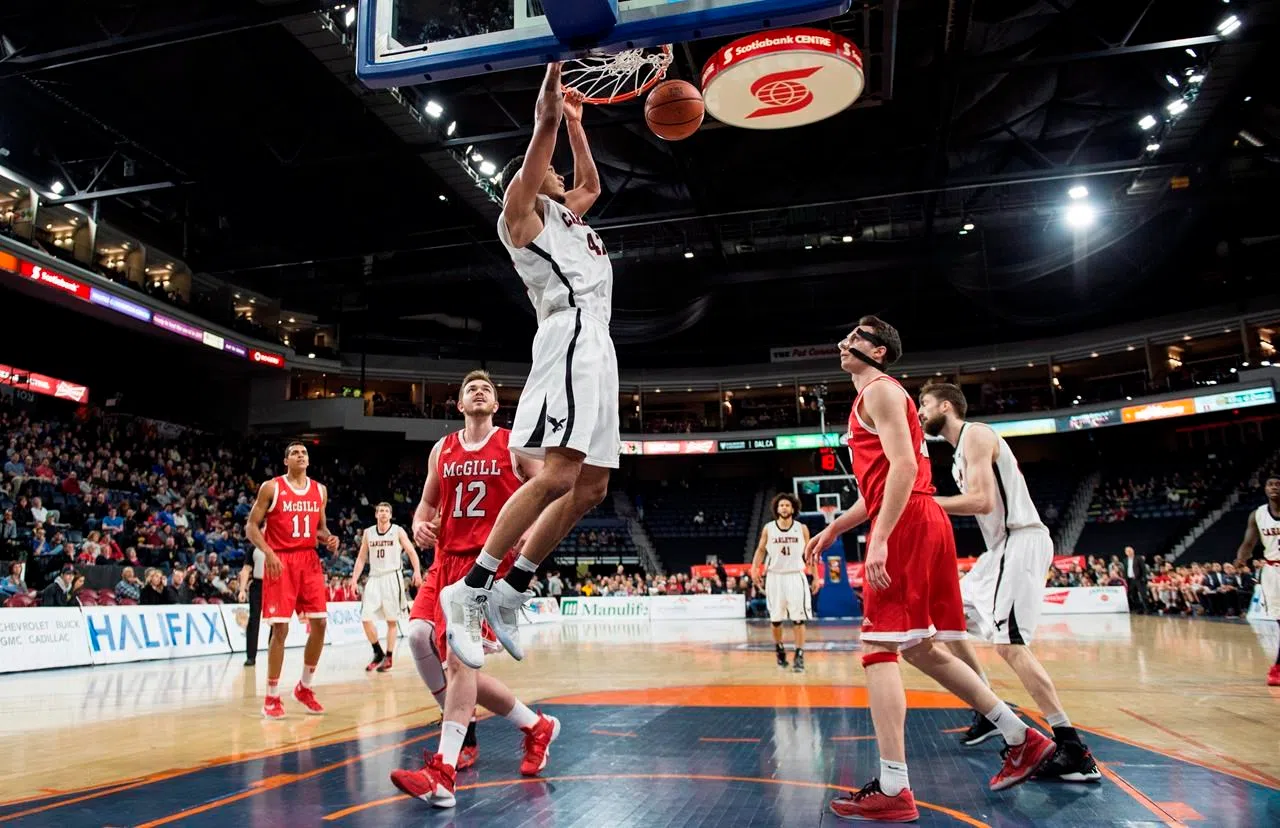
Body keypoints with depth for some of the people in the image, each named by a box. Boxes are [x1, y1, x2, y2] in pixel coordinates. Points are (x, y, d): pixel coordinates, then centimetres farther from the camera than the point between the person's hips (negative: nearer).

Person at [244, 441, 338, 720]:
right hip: (280, 561, -5)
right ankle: (272, 697, 6)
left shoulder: (320, 490, 11)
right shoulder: (271, 487, -3)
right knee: (280, 629, -7)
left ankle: (304, 687, 20)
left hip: (309, 561, 5)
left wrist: (329, 539, -2)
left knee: (319, 624, 1)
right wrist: (268, 553, -18)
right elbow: (251, 526, -3)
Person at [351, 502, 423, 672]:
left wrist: (417, 571, -20)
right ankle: (378, 653, 12)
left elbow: (411, 552, -5)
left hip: (392, 577, -3)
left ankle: (388, 658, 11)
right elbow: (361, 558, 13)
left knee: (391, 620, 2)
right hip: (374, 578, 3)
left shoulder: (398, 531, -1)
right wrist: (354, 579, 3)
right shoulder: (368, 533, 9)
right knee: (366, 618, -6)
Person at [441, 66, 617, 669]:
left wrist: (576, 122, 46)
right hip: (571, 334, -9)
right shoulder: (522, 208, 9)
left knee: (591, 487, 3)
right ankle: (470, 590, -16)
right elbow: (543, 121, 2)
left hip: (596, 344, 9)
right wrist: (555, 67, 8)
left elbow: (592, 184, 50)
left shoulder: (565, 214, 32)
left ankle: (511, 592, 7)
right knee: (558, 475, -21)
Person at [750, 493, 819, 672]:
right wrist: (754, 569, -8)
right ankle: (779, 649, 28)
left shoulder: (802, 528, 0)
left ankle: (799, 656, -2)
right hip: (775, 576, 1)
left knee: (798, 618, -6)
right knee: (775, 618, 8)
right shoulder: (768, 528, 1)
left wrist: (816, 577, 3)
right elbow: (761, 550, 7)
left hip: (796, 576, -1)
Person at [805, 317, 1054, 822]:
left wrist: (880, 539, -24)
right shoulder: (878, 395, 27)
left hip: (907, 526, -10)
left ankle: (892, 792, -9)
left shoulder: (879, 390, -4)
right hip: (922, 524, 10)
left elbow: (904, 465, -19)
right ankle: (1022, 739, 21)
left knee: (879, 651, -9)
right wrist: (833, 530, 27)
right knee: (919, 648, 15)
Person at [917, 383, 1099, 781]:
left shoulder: (974, 434, -10)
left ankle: (1075, 753, -14)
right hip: (1004, 547, 11)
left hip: (1021, 542, -11)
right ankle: (989, 712, 22)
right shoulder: (964, 446, 20)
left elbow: (982, 501, -21)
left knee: (1008, 643, -18)